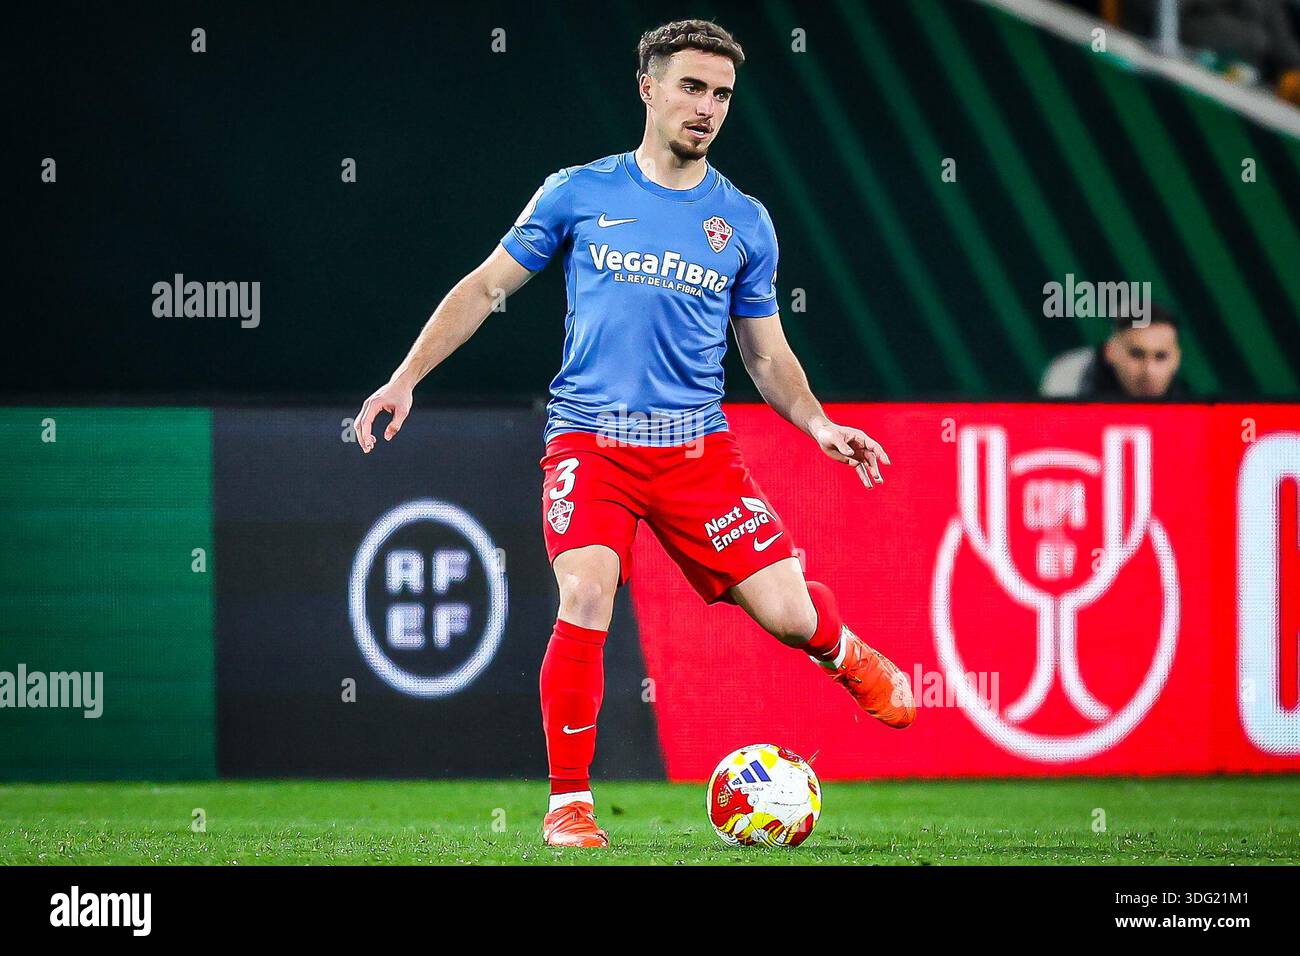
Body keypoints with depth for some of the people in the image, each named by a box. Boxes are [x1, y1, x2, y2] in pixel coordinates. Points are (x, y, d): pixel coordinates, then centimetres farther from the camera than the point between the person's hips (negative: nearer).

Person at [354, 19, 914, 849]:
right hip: (589, 438, -2)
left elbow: (767, 353, 15)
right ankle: (569, 804, -9)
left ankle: (845, 653, 34)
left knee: (786, 613, -7)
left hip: (696, 442, 2)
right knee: (585, 600, -24)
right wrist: (405, 379, 2)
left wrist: (819, 425, -3)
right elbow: (485, 287, 10)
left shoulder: (744, 222, 9)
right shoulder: (578, 194, 4)